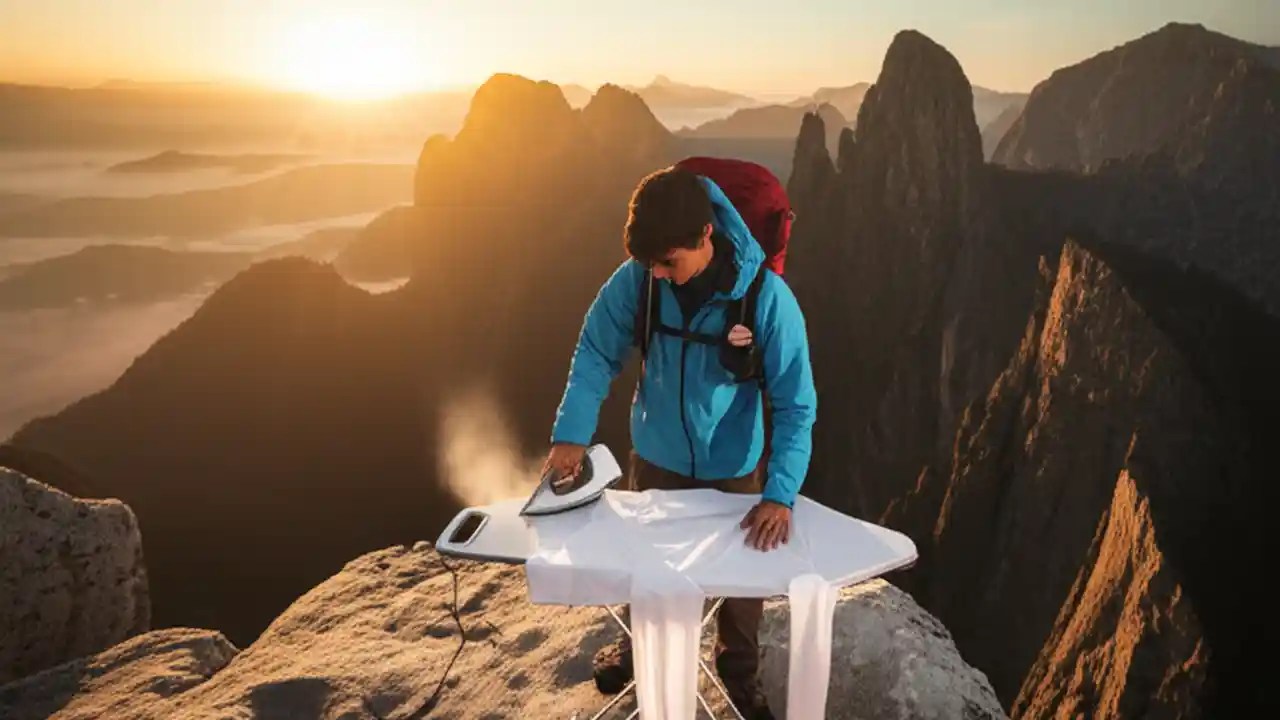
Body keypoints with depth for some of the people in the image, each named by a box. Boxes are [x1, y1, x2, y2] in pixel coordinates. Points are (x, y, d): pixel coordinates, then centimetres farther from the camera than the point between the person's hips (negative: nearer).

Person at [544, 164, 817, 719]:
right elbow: (596, 355, -9)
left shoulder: (767, 297, -27)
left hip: (732, 465, -2)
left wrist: (780, 494, -32)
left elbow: (795, 405, -23)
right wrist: (570, 434, -21)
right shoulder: (636, 279, -21)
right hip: (655, 455, 2)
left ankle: (739, 669, 47)